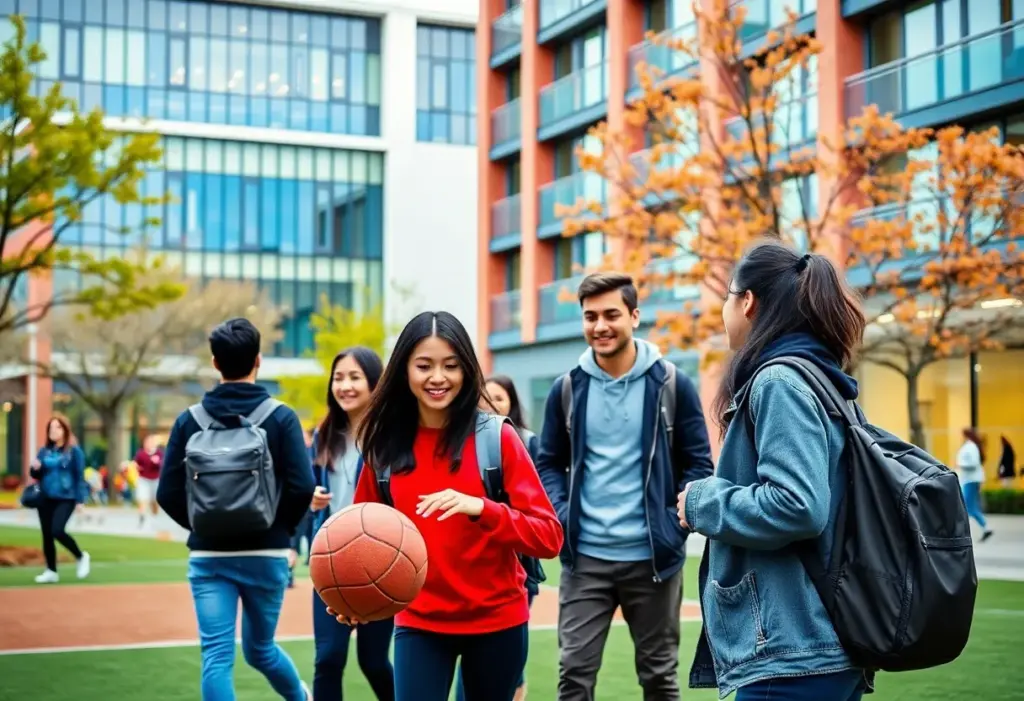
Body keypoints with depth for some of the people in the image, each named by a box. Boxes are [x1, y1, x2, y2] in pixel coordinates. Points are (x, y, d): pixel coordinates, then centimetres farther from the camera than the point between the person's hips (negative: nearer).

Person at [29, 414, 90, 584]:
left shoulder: (74, 451, -4)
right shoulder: (44, 451, 10)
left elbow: (80, 476, -5)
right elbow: (36, 475, 16)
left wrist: (80, 500, -9)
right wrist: (35, 469, -8)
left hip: (66, 498, -6)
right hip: (46, 498, 6)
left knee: (57, 531, -20)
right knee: (47, 535, 5)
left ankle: (81, 557, 3)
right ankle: (51, 571, 16)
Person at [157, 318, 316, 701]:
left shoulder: (190, 419, -1)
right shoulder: (281, 417, -5)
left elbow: (168, 493, -3)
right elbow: (302, 487, -12)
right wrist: (281, 529, 6)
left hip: (208, 557, 0)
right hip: (265, 555, 0)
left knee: (216, 658, -1)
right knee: (260, 647, 22)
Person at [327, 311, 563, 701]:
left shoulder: (497, 438, -9)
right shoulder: (384, 445, -2)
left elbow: (549, 536, -13)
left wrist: (481, 508, -29)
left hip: (497, 620, -1)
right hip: (418, 622, 1)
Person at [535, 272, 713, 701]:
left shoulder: (671, 384, -3)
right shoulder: (568, 388, 2)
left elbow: (697, 463, 1)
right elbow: (549, 463, 10)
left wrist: (678, 520, -11)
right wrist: (561, 517, -6)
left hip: (652, 556, -1)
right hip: (585, 557, 1)